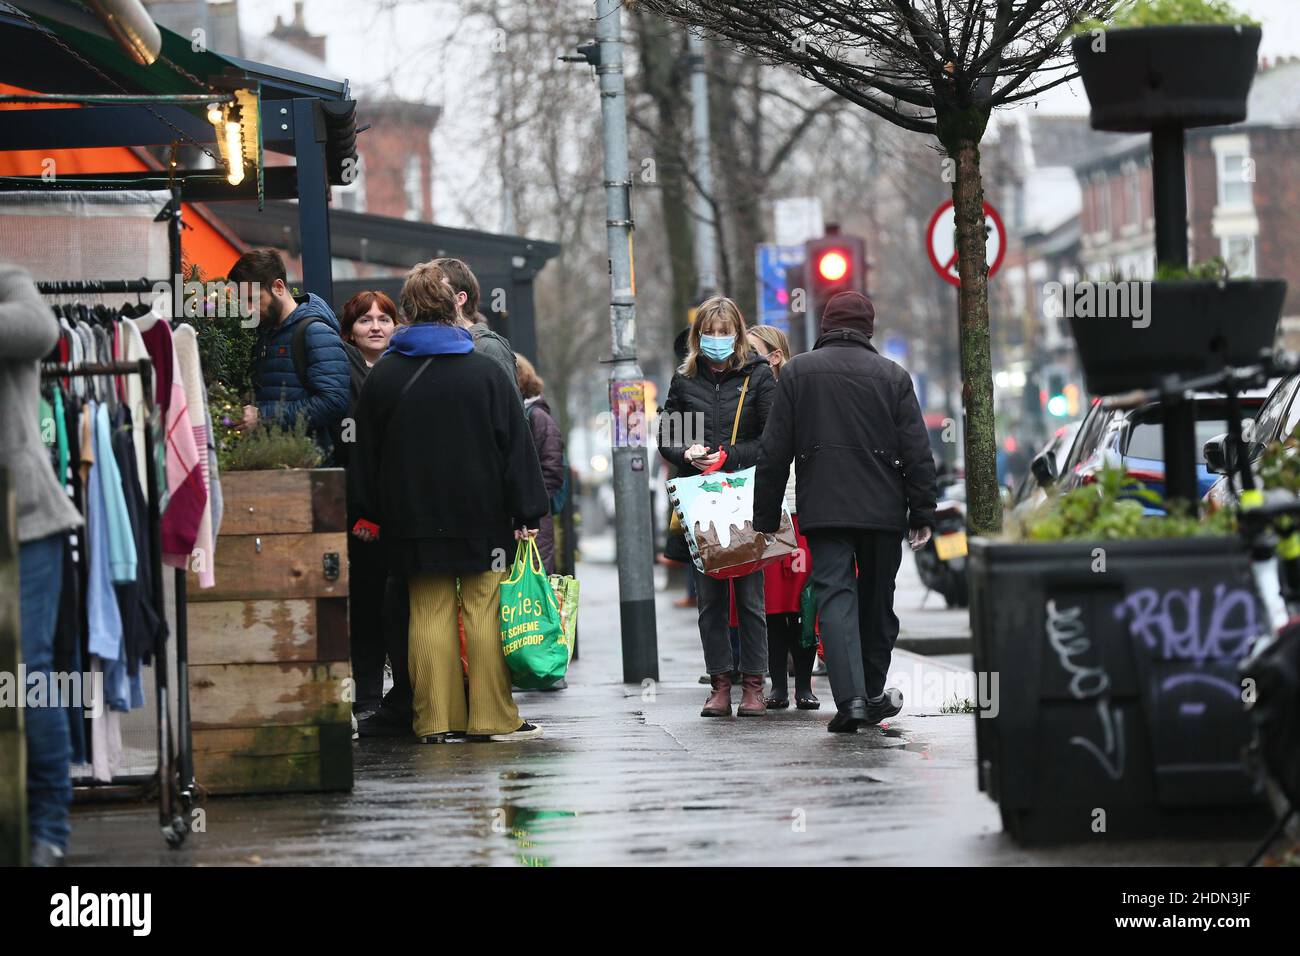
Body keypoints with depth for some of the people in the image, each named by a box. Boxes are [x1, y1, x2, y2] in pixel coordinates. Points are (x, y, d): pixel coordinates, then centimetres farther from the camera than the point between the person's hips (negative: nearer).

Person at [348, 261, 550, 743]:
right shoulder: (485, 371, -4)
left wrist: (368, 514, 17)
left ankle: (436, 721, 3)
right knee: (485, 610, 2)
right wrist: (527, 512, 0)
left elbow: (366, 452, 8)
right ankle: (492, 717, 2)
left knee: (429, 612, 4)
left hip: (413, 521, 2)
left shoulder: (382, 376, 1)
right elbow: (515, 445, -4)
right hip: (481, 517, -2)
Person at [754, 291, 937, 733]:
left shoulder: (796, 372, 4)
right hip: (883, 511, 1)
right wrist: (922, 513, 5)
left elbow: (774, 452, 3)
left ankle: (850, 699, -21)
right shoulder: (893, 376, 5)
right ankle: (874, 694, 25)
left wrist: (765, 517, 7)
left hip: (823, 510, -1)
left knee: (835, 597, -6)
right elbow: (917, 452, 1)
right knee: (877, 600, 14)